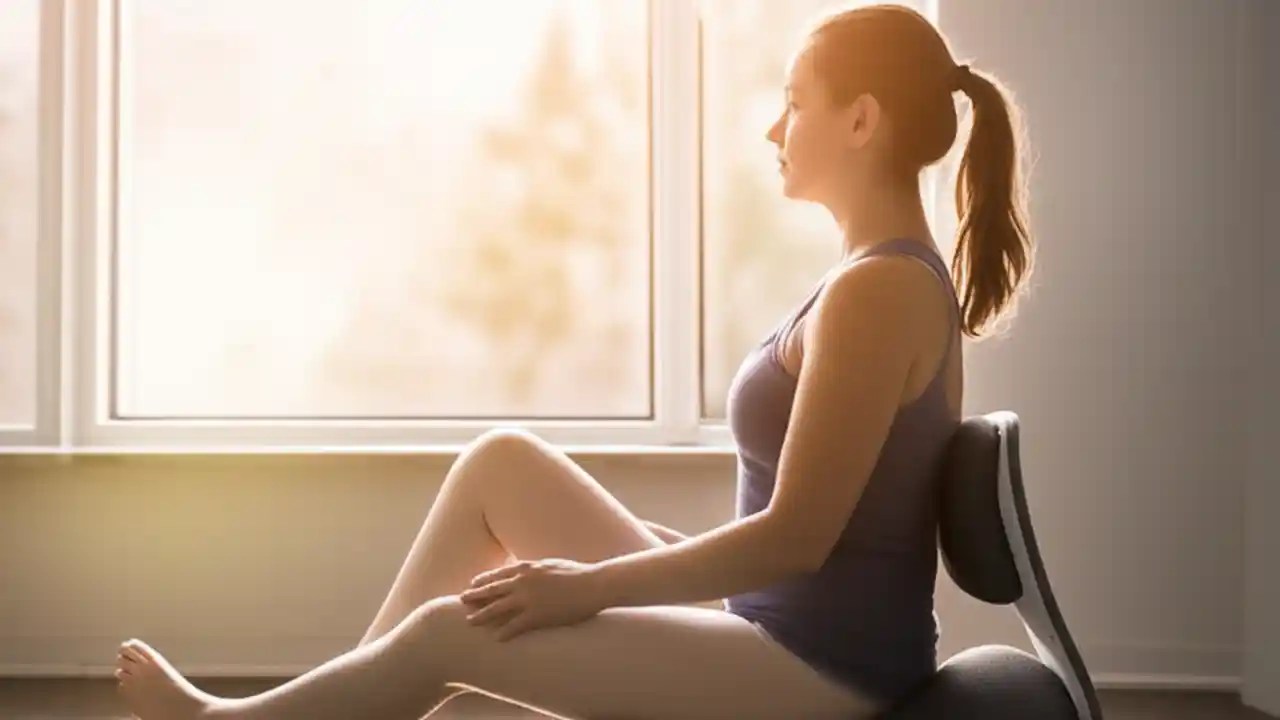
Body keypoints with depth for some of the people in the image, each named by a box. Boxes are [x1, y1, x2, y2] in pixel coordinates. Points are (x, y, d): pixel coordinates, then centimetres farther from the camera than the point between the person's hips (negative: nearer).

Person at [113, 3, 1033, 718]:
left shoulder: (873, 291, -21)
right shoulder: (898, 277, 10)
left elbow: (796, 535, -23)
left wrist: (584, 587, -15)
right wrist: (623, 553, 15)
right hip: (780, 634, 9)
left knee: (449, 633, -9)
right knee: (504, 461, 6)